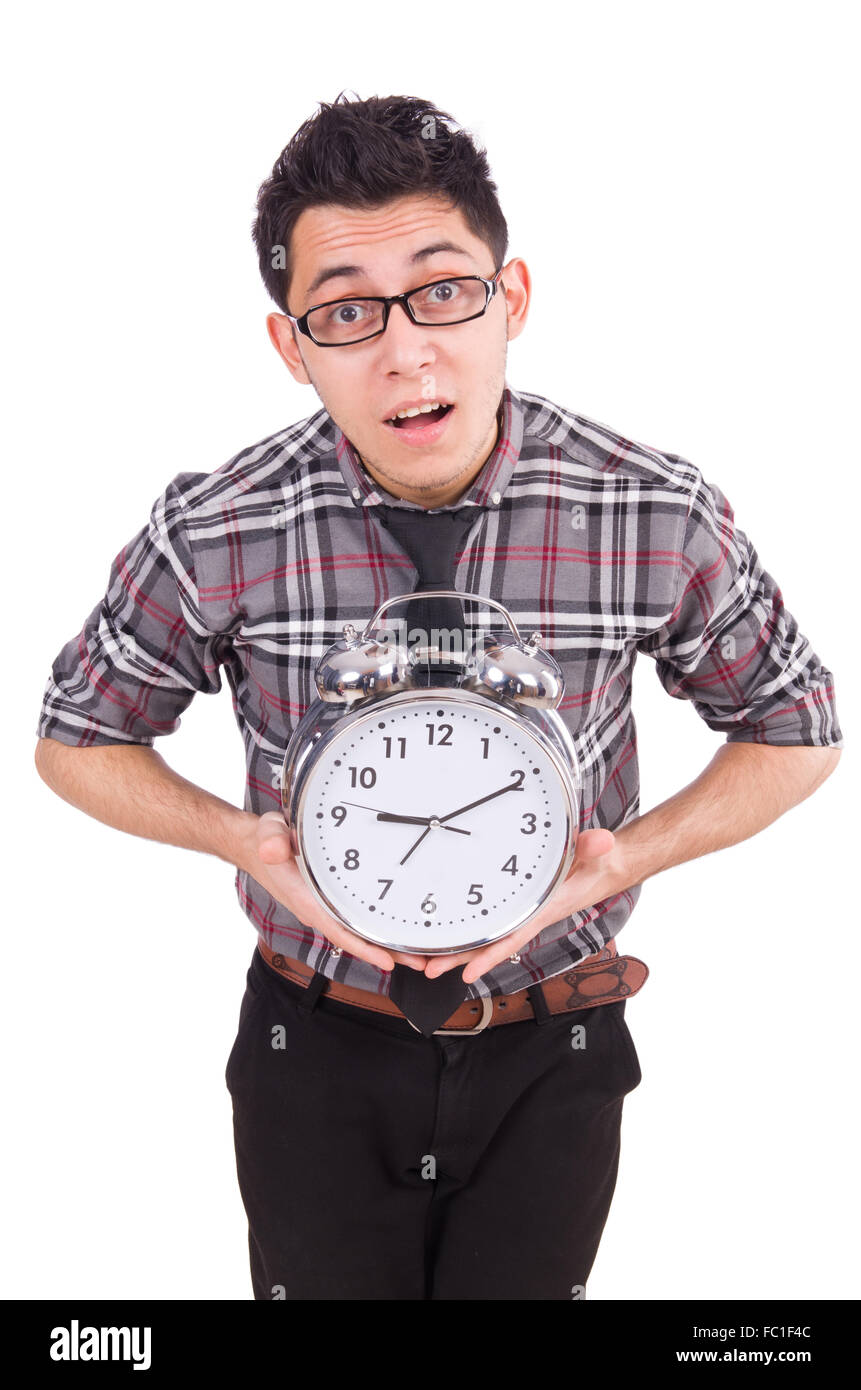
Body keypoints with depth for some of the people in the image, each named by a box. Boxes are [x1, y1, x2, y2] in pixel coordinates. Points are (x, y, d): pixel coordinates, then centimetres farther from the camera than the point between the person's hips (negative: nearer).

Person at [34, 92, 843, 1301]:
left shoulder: (659, 517, -18)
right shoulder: (216, 536, -19)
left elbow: (796, 730, -2)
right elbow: (77, 739, -1)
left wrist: (623, 858, -17)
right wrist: (248, 840, -19)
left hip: (551, 1054, 1)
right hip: (316, 1047, 0)